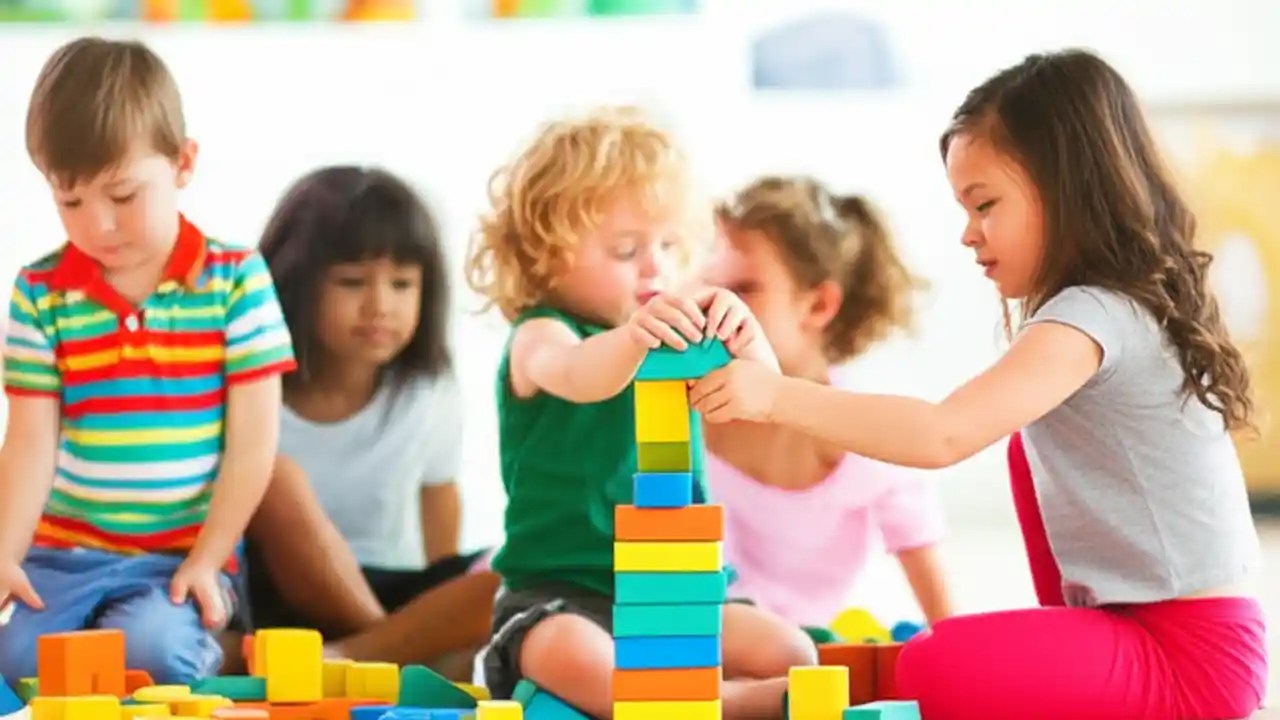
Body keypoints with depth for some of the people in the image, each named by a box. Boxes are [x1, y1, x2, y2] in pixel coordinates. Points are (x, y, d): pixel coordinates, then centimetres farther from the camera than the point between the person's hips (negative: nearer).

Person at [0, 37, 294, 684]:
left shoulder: (236, 280, -4)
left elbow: (252, 439, -4)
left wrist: (207, 559, -9)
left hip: (183, 555, -2)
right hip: (65, 551, 2)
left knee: (151, 652, -27)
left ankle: (211, 652, 5)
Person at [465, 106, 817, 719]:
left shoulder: (678, 336, 12)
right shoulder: (540, 334, -7)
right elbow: (575, 376, -32)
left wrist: (745, 338, -20)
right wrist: (632, 335, -54)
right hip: (561, 597, -6)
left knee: (788, 654, -14)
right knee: (576, 662, -39)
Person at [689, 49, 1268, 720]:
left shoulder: (1090, 319, -17)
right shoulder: (1136, 304, 13)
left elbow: (944, 434, -29)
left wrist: (779, 397, -29)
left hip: (1186, 662, -10)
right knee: (1029, 450, 21)